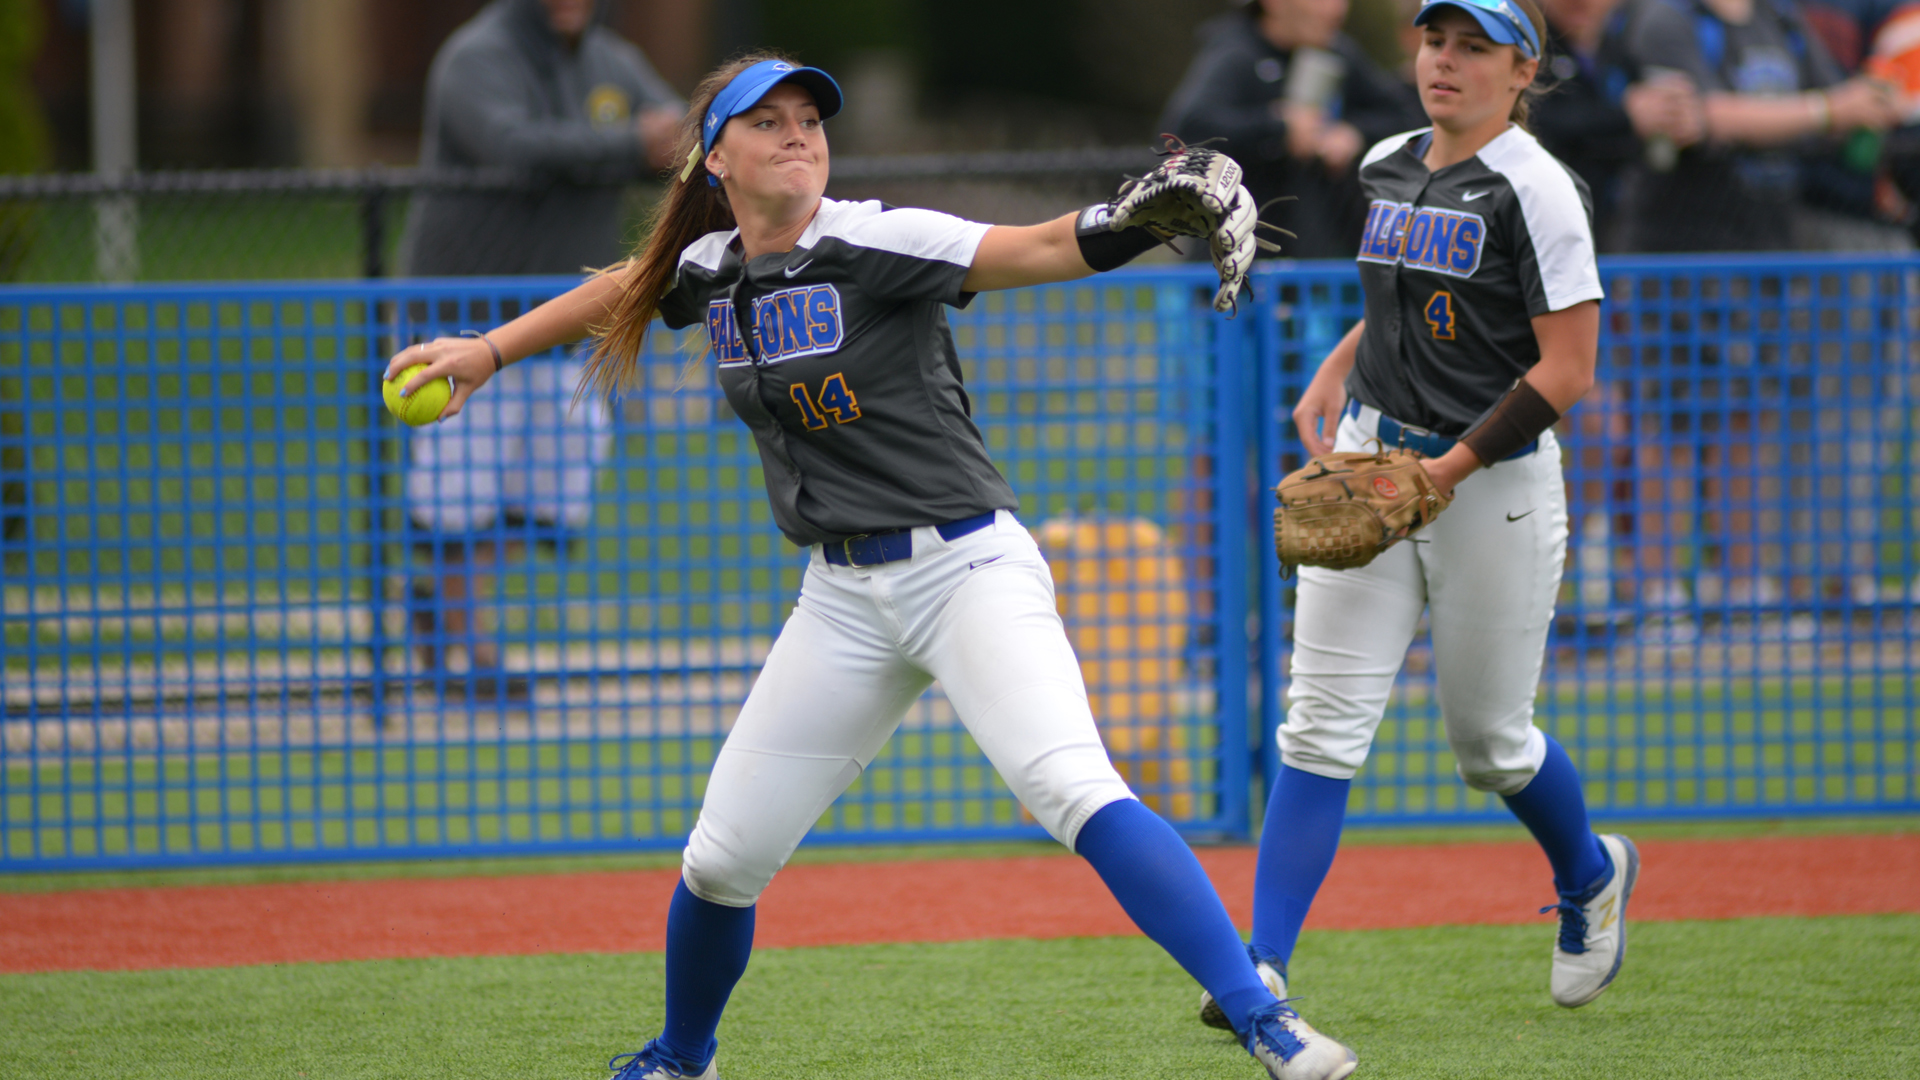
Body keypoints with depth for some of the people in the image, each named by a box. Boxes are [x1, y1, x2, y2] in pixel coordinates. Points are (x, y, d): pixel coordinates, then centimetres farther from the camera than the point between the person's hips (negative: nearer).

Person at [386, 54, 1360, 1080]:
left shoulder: (874, 243, -13)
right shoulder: (712, 270, 4)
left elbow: (1043, 249, -26)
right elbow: (623, 288, 28)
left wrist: (1157, 210, -44)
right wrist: (489, 350, 28)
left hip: (966, 565, -6)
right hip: (843, 599, 6)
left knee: (1075, 791, -28)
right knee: (722, 861, 7)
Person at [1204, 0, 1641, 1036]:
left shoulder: (1534, 190, -13)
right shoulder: (1388, 167, 9)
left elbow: (1565, 369, -16)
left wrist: (1450, 470, -21)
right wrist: (1331, 378, 10)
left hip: (1495, 478, -5)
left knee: (1487, 737, 7)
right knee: (1324, 721, -7)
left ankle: (1591, 876, 39)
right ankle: (1264, 969, -13)